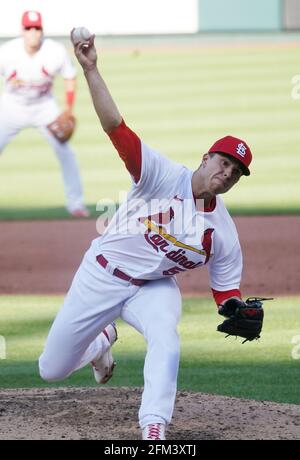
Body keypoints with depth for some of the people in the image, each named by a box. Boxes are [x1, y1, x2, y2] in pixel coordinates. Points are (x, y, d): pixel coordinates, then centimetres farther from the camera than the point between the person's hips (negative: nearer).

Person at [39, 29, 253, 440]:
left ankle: (154, 432, -35)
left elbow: (227, 292, -2)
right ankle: (102, 342, 42)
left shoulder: (223, 234, -7)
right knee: (52, 370, 8)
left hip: (154, 288, 1)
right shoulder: (164, 177, -17)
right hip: (102, 277, -1)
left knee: (166, 340, -35)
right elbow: (115, 126, -27)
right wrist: (90, 70, -40)